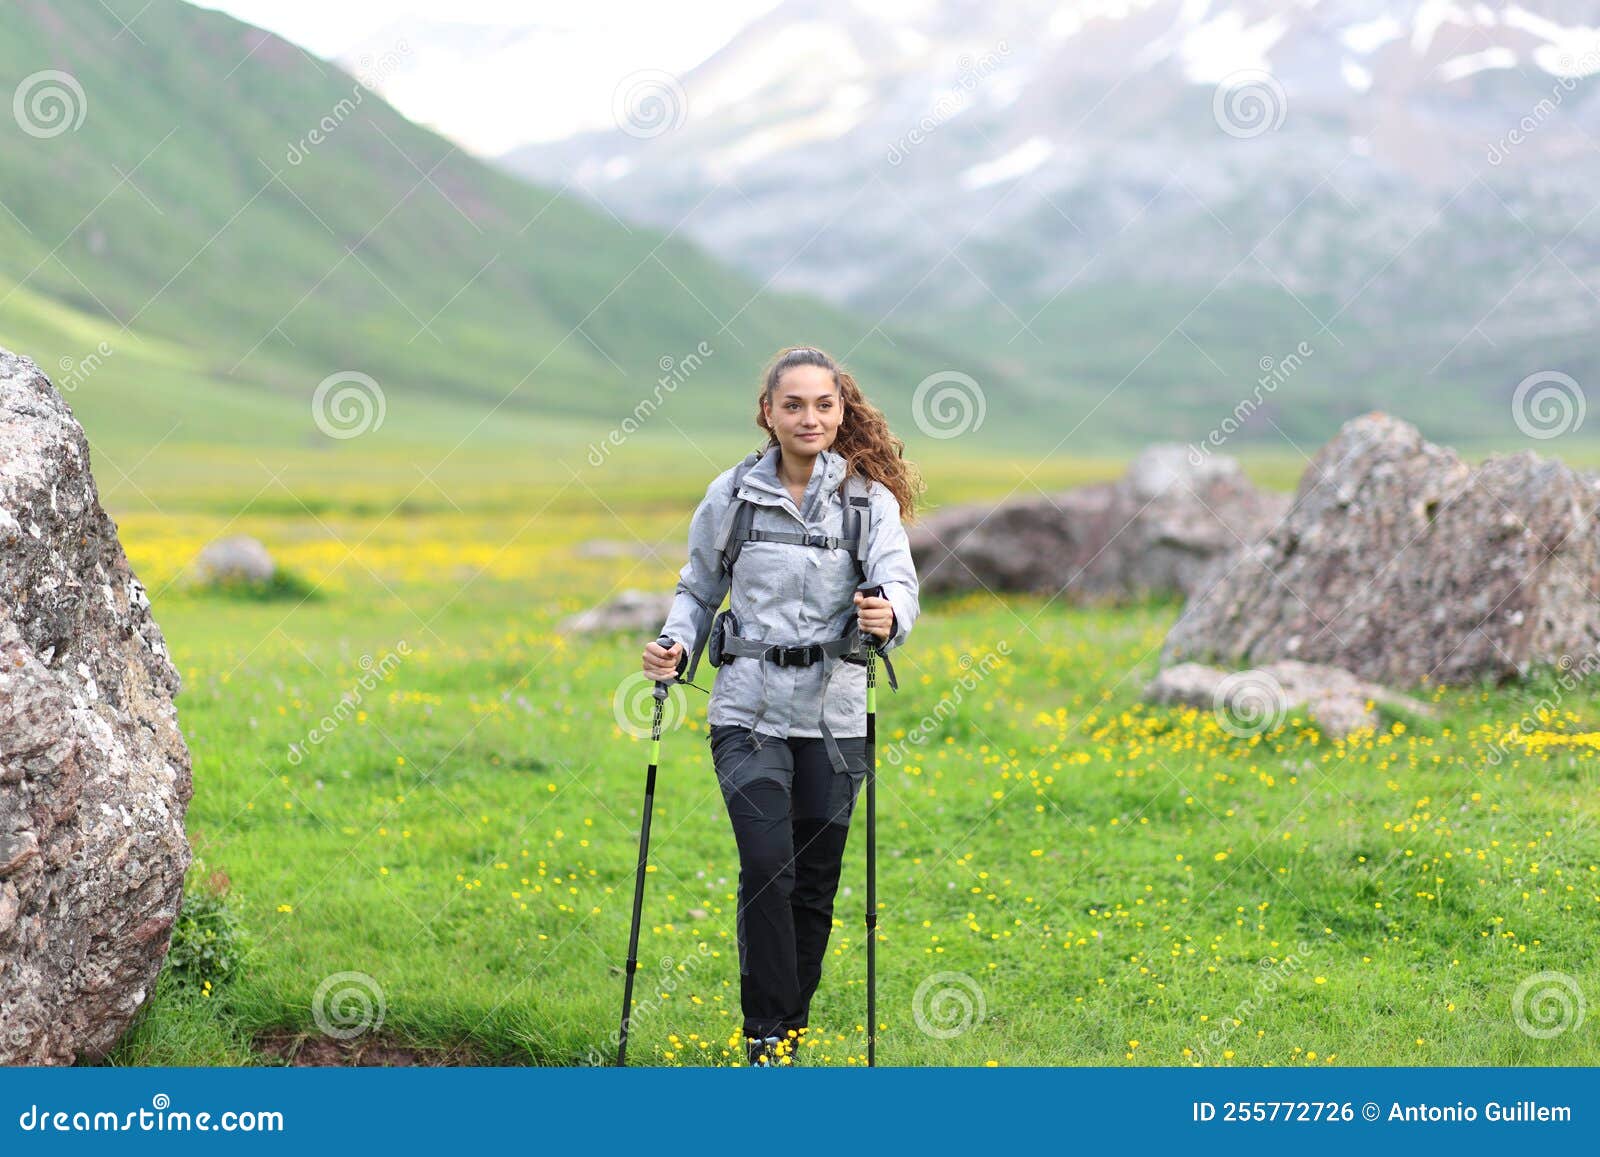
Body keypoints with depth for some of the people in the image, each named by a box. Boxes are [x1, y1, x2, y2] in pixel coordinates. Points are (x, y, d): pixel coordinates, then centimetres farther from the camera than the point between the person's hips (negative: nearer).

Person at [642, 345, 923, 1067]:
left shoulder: (869, 500, 1)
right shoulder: (730, 495, 2)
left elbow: (900, 583, -12)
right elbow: (698, 590, 12)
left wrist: (887, 615, -34)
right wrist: (676, 646, -7)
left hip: (833, 714, 1)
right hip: (750, 708, -1)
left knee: (816, 878, 6)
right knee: (767, 865, -14)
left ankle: (792, 1022, 23)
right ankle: (765, 1032, -5)